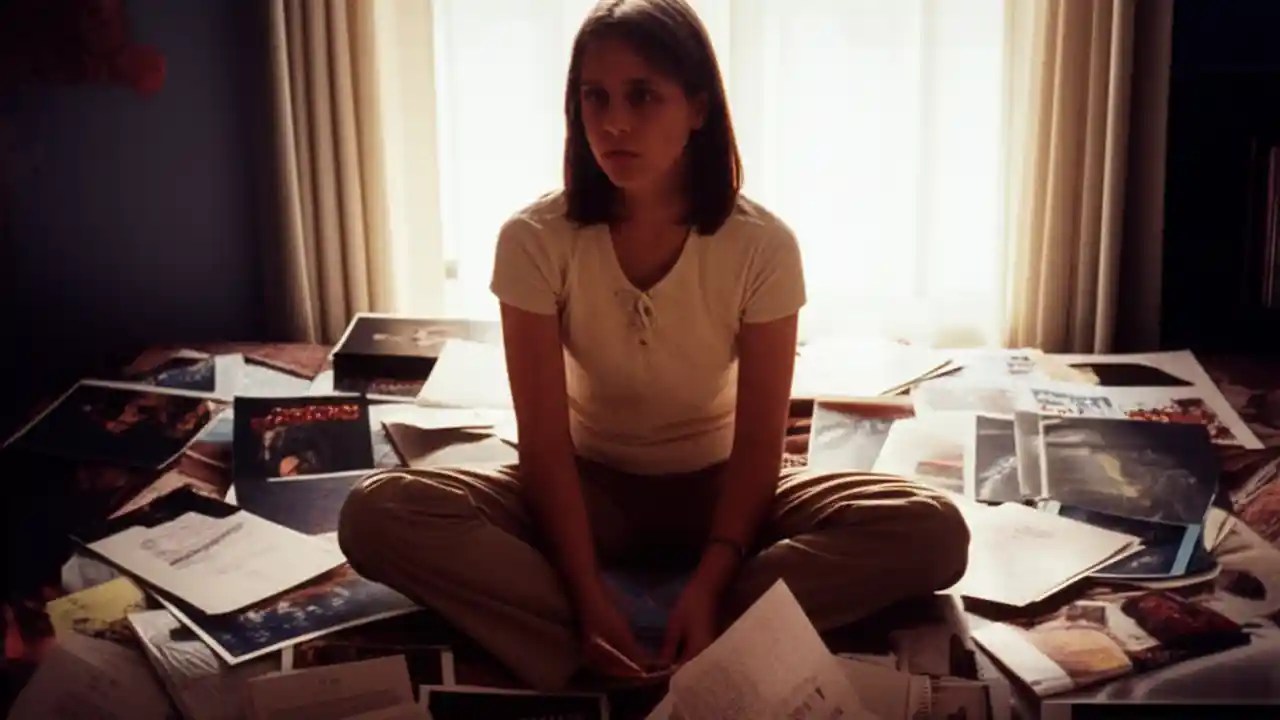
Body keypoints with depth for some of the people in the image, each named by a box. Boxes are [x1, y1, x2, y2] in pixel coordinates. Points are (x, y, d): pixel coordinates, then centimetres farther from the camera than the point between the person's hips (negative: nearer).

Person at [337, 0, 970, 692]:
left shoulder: (762, 245, -17)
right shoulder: (534, 239, -16)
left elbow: (759, 440, -15)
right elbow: (545, 437, -17)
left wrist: (707, 588, -29)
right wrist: (590, 598, -28)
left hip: (716, 487, 1)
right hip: (588, 488, 0)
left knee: (932, 531, -27)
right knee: (378, 512, -28)